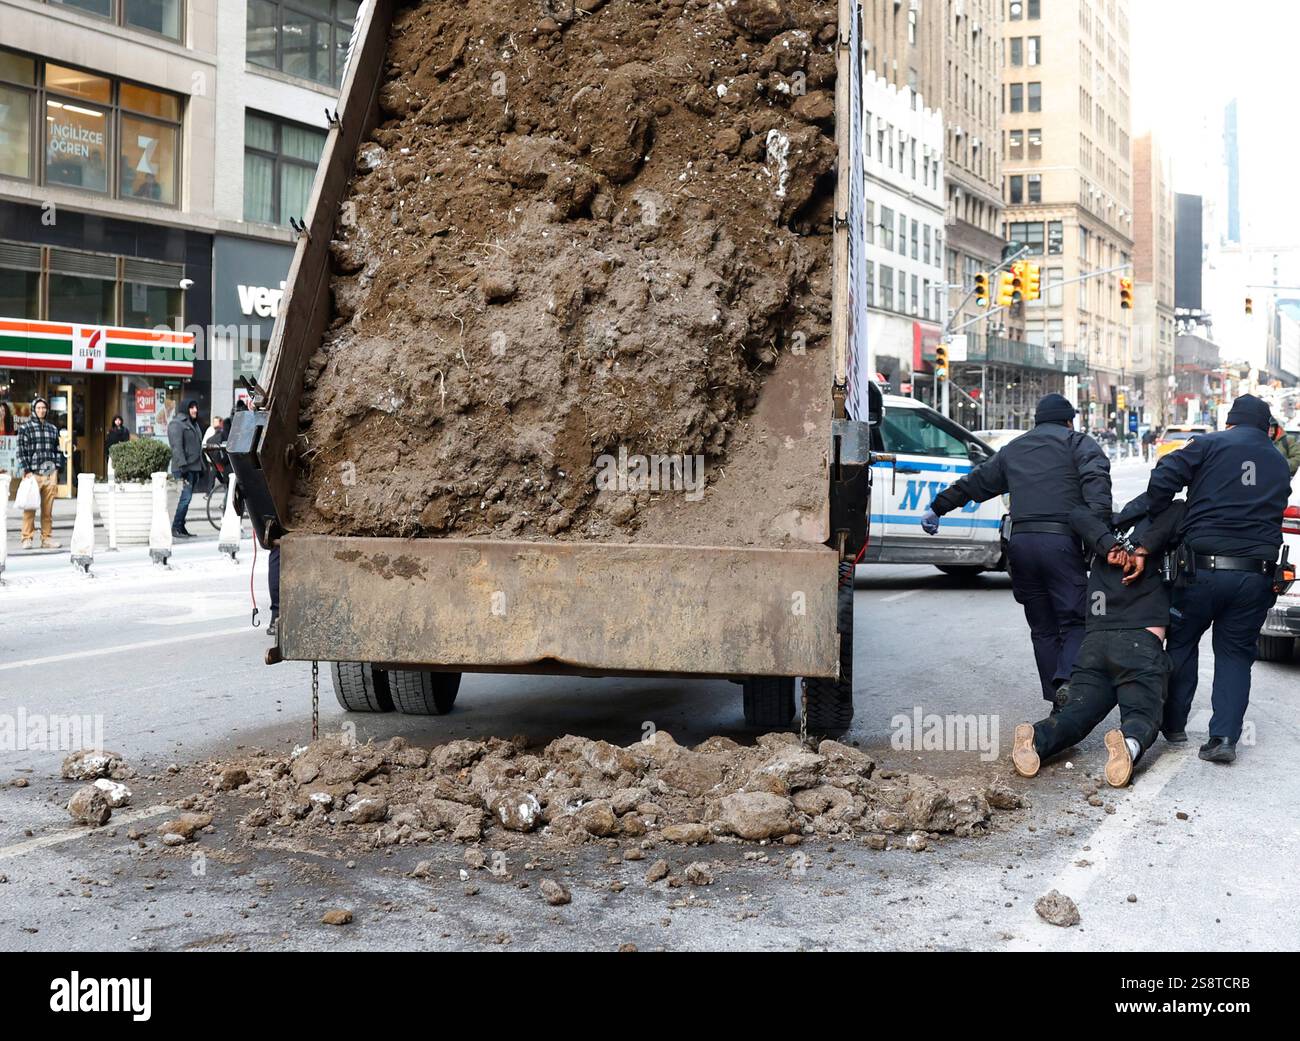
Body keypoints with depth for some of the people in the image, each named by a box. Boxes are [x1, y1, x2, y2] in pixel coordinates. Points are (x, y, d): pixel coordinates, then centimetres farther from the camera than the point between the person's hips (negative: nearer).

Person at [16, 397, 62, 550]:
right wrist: (26, 471, -8)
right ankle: (27, 538, -2)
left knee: (48, 508, 5)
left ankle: (46, 538, 10)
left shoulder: (52, 428, 15)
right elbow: (21, 451, -1)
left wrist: (57, 467, 9)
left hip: (50, 473, 4)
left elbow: (57, 450, 19)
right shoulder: (25, 428, 3)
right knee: (30, 507, -6)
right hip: (33, 473, -4)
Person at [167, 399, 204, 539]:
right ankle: (176, 528, -9)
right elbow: (177, 447, -16)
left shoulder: (194, 424, 21)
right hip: (184, 468, -9)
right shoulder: (177, 424, -8)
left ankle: (181, 527, 12)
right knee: (186, 497, -13)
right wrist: (182, 467, -23)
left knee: (187, 498, 8)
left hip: (194, 468, 9)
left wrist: (201, 467, 21)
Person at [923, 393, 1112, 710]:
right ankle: (1068, 680, -26)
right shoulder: (1078, 443, 10)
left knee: (1043, 628, 10)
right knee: (1074, 621, -1)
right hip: (1061, 540, -4)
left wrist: (937, 508, 44)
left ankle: (1058, 703, 6)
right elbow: (1096, 481, -9)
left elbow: (975, 481, 33)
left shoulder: (1013, 449, 25)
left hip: (1020, 541, 4)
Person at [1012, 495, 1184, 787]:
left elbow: (1080, 515, 7)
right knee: (1143, 715, -4)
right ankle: (1130, 742, -42)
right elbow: (1176, 510, -5)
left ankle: (1037, 739, -33)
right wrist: (1142, 551, -8)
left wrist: (1109, 547, -3)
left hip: (1094, 644, 4)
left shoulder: (1110, 537, 23)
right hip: (1141, 646, -3)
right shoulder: (1161, 550, 12)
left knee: (1078, 713, 0)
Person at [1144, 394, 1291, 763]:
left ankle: (1174, 723, 23)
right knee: (1235, 653, 12)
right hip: (1256, 576, 3)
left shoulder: (1210, 443, 1)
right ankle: (1224, 736, 2)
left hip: (1204, 568, -3)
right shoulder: (1279, 464, 15)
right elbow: (1272, 517, 12)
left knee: (1182, 642, 15)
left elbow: (1163, 479, -9)